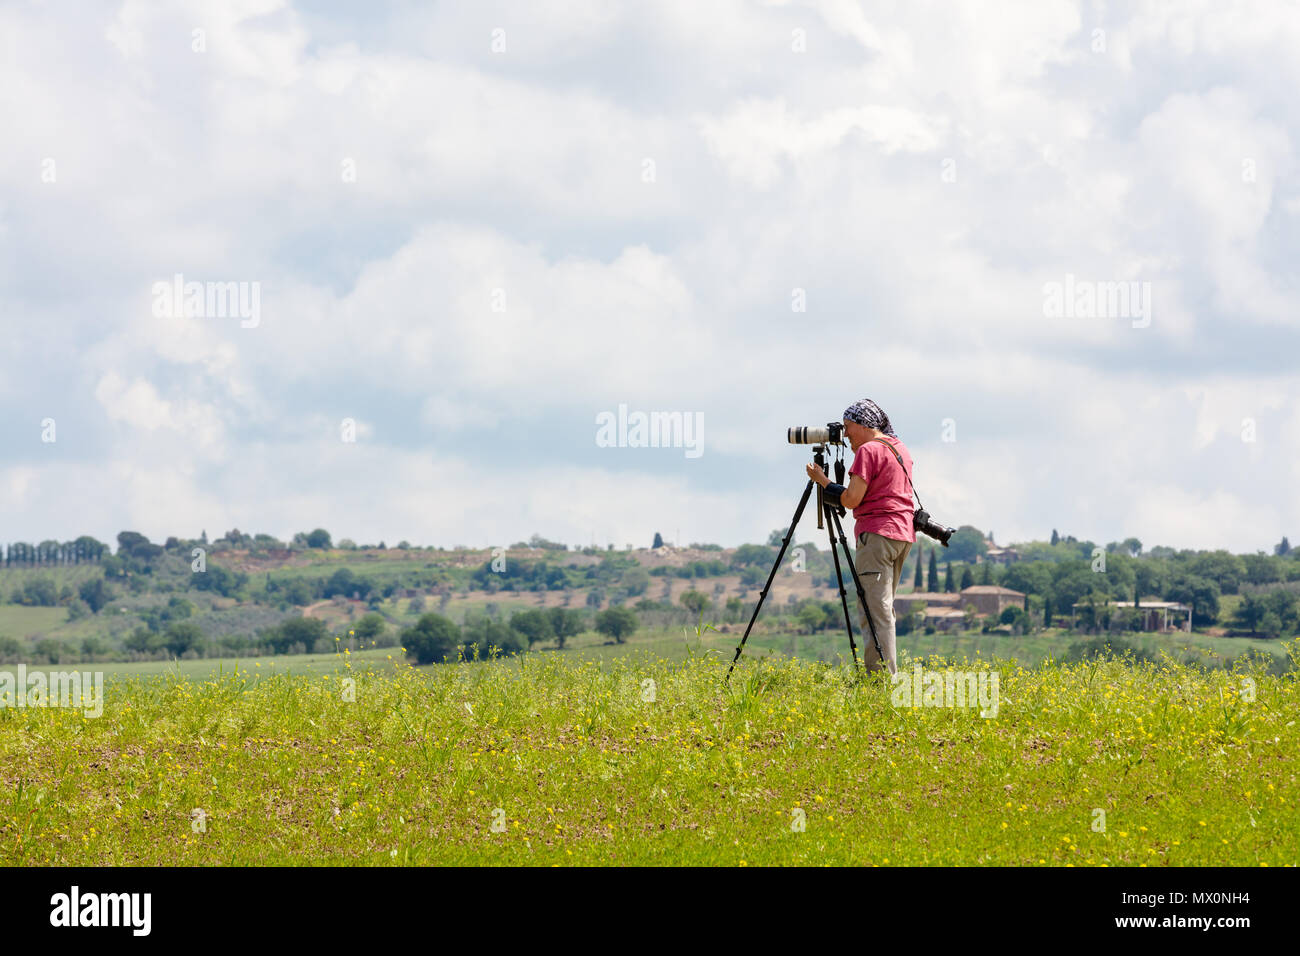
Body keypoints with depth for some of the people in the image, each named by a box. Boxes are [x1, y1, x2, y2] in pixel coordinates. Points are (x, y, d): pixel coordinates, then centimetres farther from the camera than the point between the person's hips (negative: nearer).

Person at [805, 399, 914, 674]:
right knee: (884, 609, 13)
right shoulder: (900, 448, 17)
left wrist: (822, 481, 0)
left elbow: (851, 499, -14)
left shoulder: (868, 450, -10)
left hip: (877, 533, -9)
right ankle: (890, 676, 11)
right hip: (904, 533, 9)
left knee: (876, 610, -10)